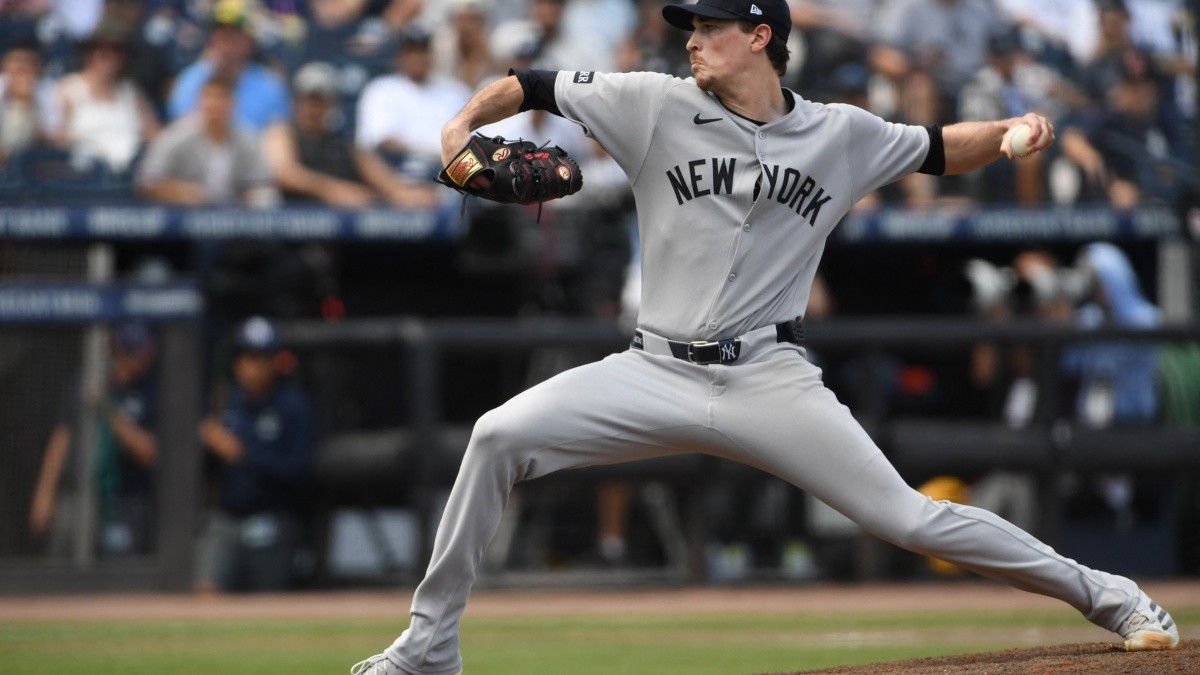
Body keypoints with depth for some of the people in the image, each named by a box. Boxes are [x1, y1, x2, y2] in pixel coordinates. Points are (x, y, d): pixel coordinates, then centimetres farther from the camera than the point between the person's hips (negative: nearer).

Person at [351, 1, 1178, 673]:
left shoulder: (839, 135, 5)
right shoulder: (658, 106, 2)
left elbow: (940, 149, 14)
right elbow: (537, 86, 7)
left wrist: (1013, 131, -5)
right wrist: (466, 122, -11)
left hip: (771, 381, -1)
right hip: (657, 373, 1)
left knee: (907, 518, -10)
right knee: (500, 436, -18)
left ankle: (1105, 595, 5)